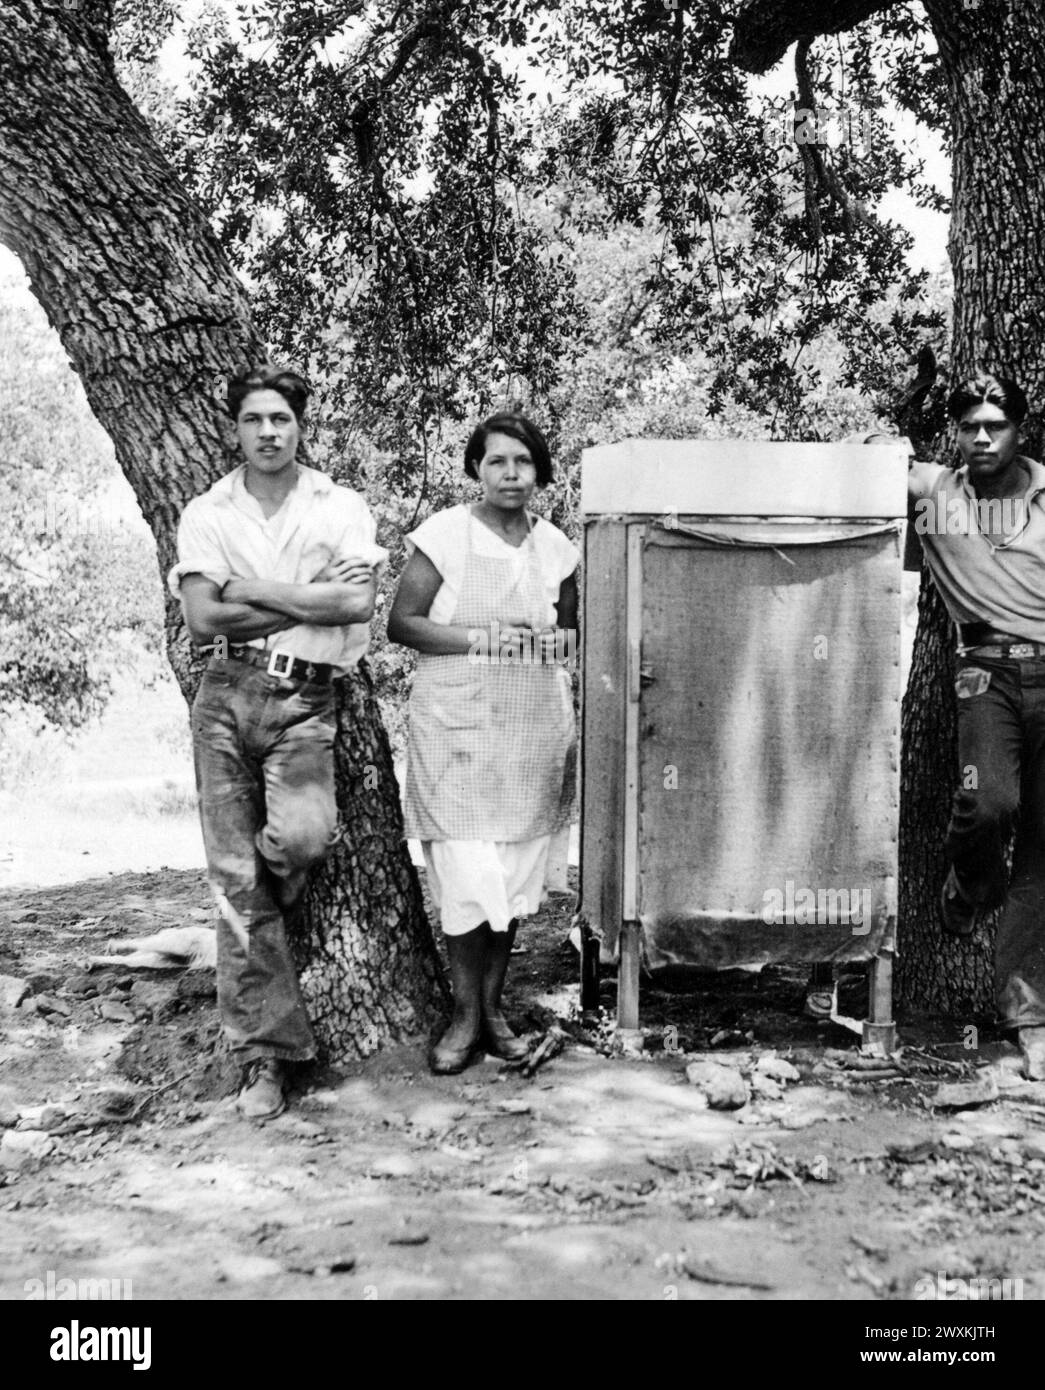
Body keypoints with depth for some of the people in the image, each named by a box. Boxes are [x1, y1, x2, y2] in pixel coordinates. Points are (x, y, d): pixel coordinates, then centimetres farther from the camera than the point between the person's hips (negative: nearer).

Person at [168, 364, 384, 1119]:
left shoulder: (342, 508, 7)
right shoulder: (206, 514, 9)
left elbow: (357, 603, -8)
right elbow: (202, 618, -3)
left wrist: (253, 589, -5)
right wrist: (309, 600, -4)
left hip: (305, 701, -1)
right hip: (226, 695, 1)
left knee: (302, 835, -26)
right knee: (235, 876, -1)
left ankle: (278, 906, 14)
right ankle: (265, 1055, 8)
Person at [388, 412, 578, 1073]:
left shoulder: (555, 547, 8)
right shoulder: (445, 534, -3)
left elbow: (571, 637, 20)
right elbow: (401, 624, -5)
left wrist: (545, 642, -4)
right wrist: (479, 637, -16)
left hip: (534, 732, 4)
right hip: (457, 727, -4)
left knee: (516, 877, 8)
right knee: (466, 877, -6)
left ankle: (494, 1006, 22)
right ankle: (466, 1016, 11)